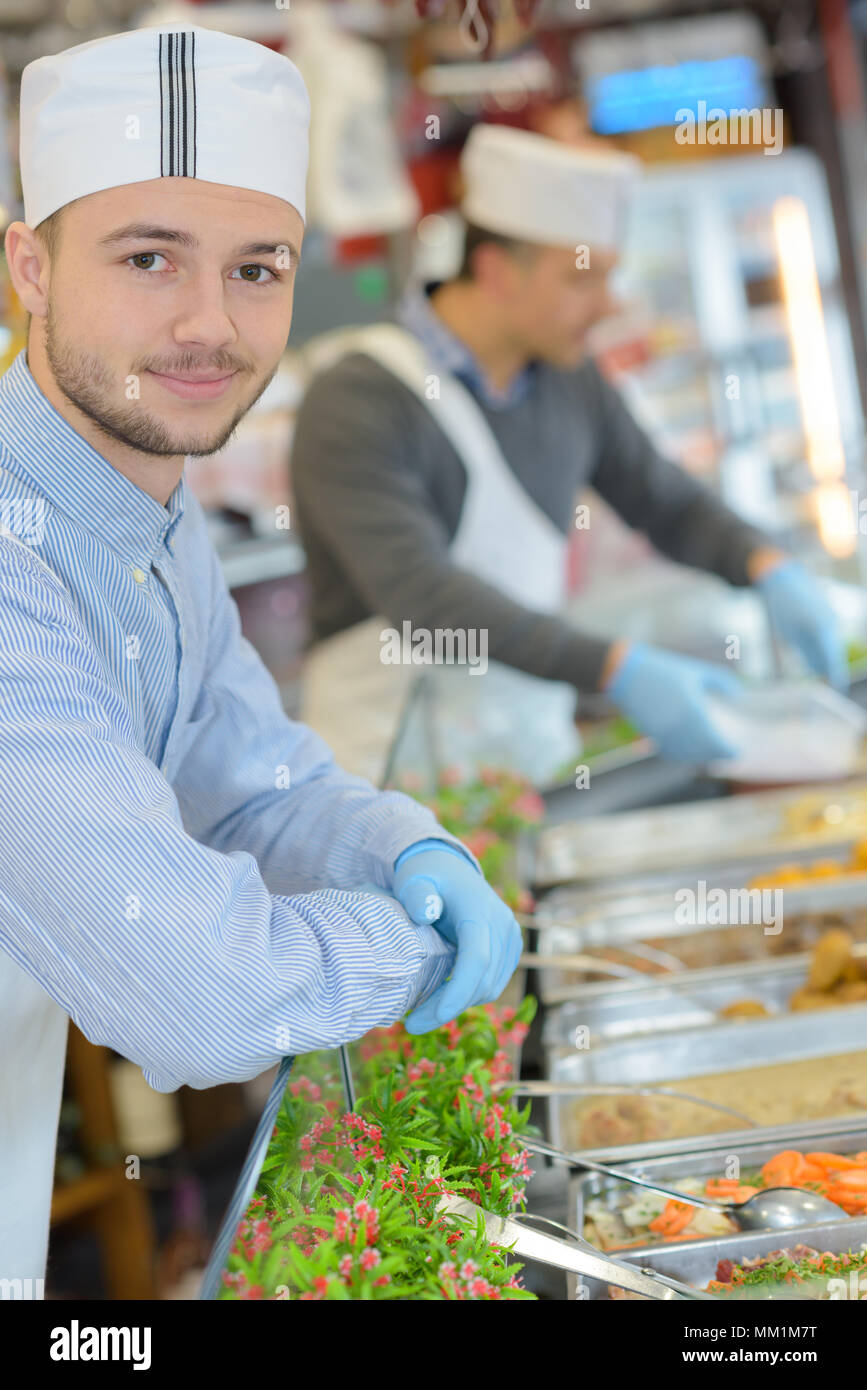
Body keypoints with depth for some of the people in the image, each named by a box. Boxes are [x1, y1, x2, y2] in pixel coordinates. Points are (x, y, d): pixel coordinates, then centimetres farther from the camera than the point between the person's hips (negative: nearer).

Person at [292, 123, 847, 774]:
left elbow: (668, 500, 21)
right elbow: (421, 592, -25)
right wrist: (619, 670, -32)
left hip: (537, 740, 7)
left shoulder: (571, 381, 8)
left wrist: (771, 569, 0)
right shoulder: (356, 403, -15)